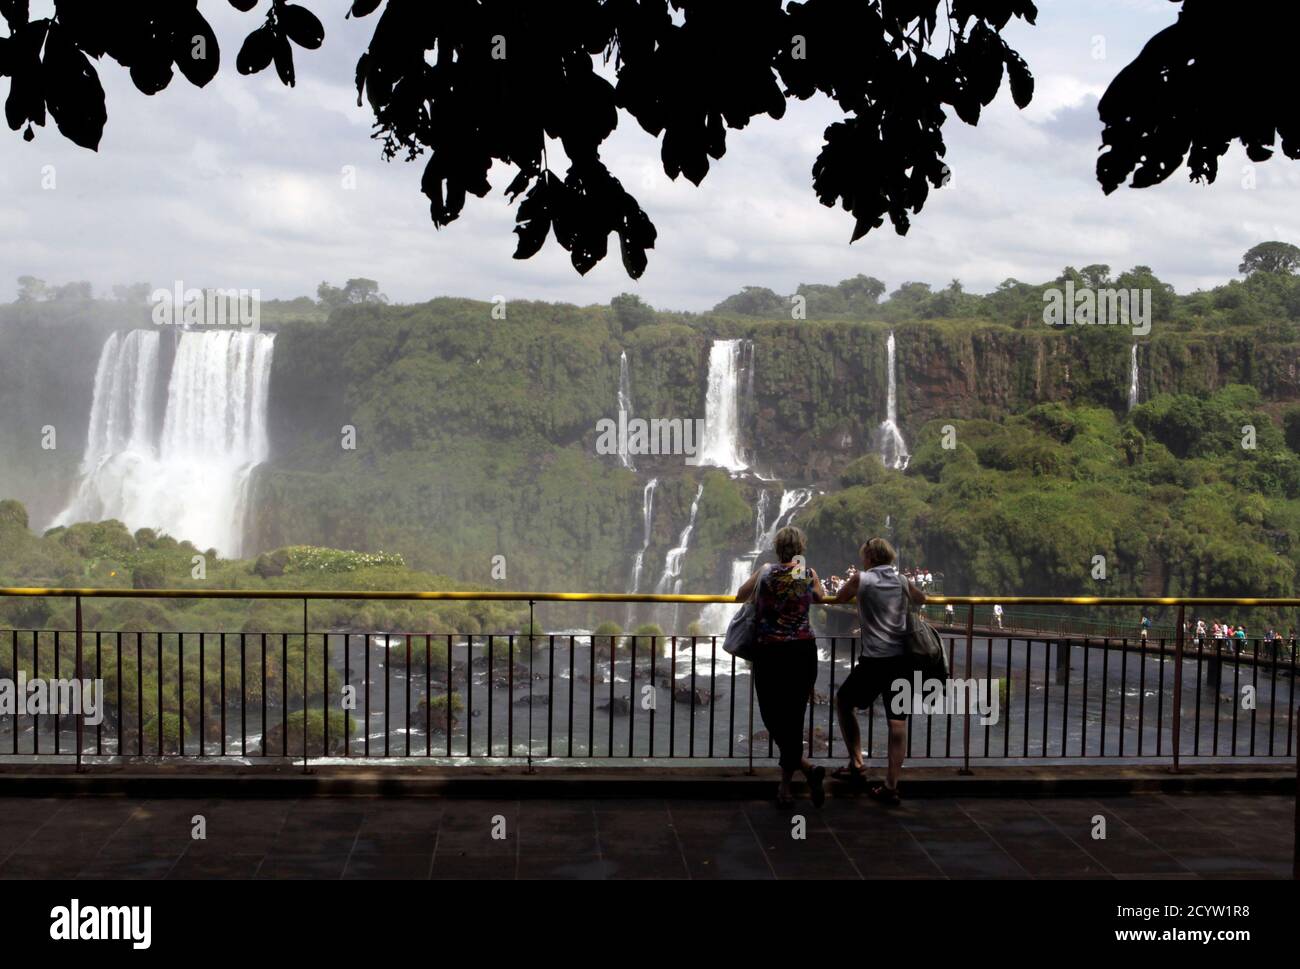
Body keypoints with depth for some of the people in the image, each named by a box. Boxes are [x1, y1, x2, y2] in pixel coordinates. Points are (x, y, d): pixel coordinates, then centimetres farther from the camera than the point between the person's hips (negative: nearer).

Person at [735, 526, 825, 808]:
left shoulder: (766, 572, -3)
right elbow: (820, 598, 20)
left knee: (773, 717, 6)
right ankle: (785, 787, 10)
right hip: (803, 650, 2)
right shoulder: (809, 575, 0)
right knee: (793, 716, 9)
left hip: (770, 652, -2)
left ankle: (808, 768, -16)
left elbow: (740, 596, 11)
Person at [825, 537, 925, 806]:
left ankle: (856, 765, 13)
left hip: (875, 660, -4)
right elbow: (922, 599, 29)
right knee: (897, 721, 5)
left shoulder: (862, 579, -3)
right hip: (903, 660, 4)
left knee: (843, 702, 18)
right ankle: (891, 786, 5)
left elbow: (838, 599, 14)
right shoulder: (902, 581, 9)